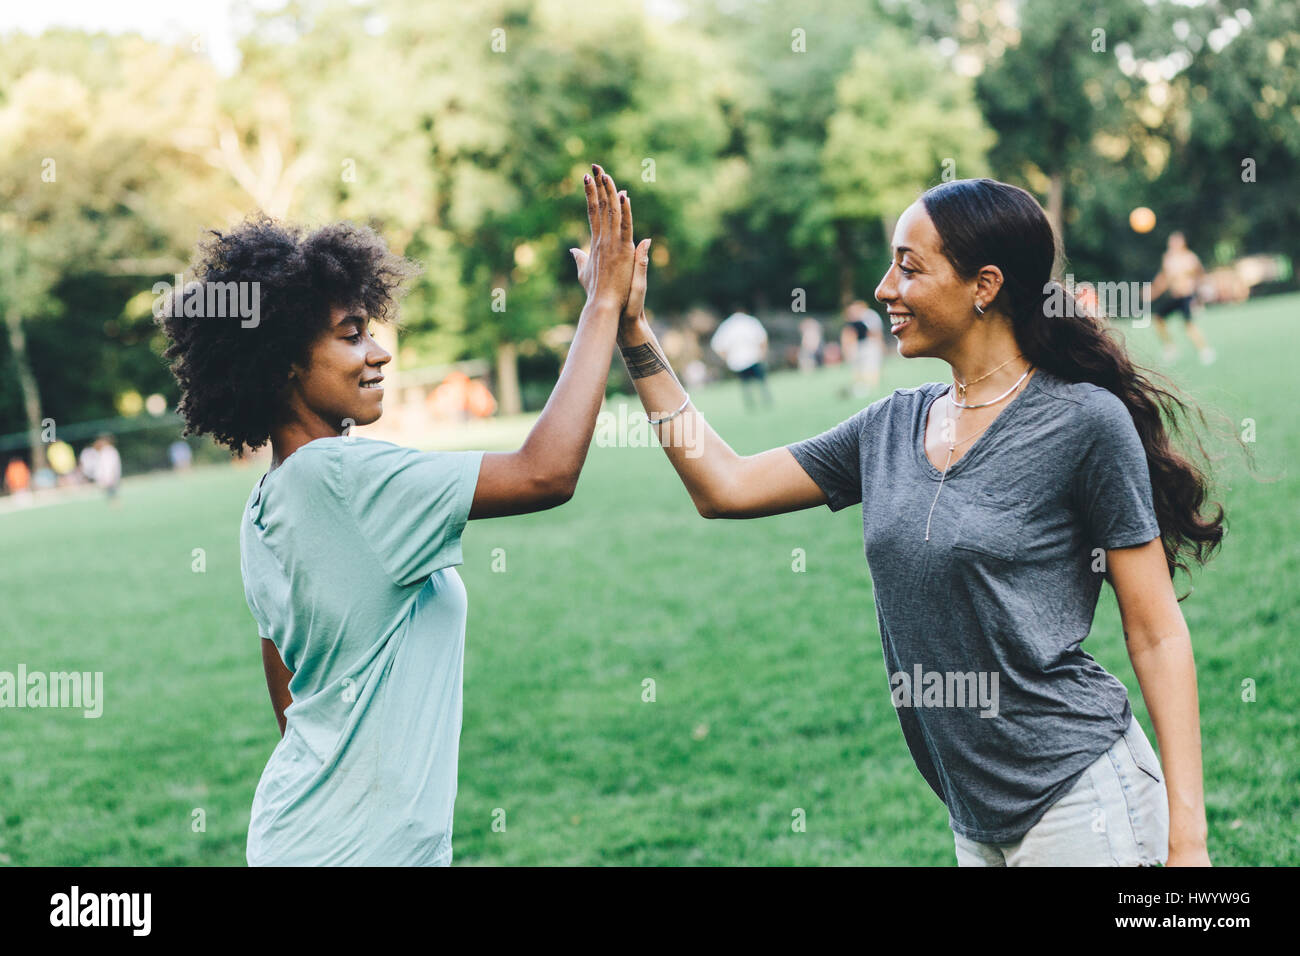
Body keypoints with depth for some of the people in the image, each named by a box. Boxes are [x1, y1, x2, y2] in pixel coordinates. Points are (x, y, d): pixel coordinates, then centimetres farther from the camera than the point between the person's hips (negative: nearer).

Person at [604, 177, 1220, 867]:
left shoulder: (1085, 422, -9)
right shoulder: (890, 428, 8)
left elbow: (1157, 635, -9)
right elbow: (724, 486, 10)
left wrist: (1187, 840, -13)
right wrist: (633, 334, 7)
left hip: (1078, 803, -6)